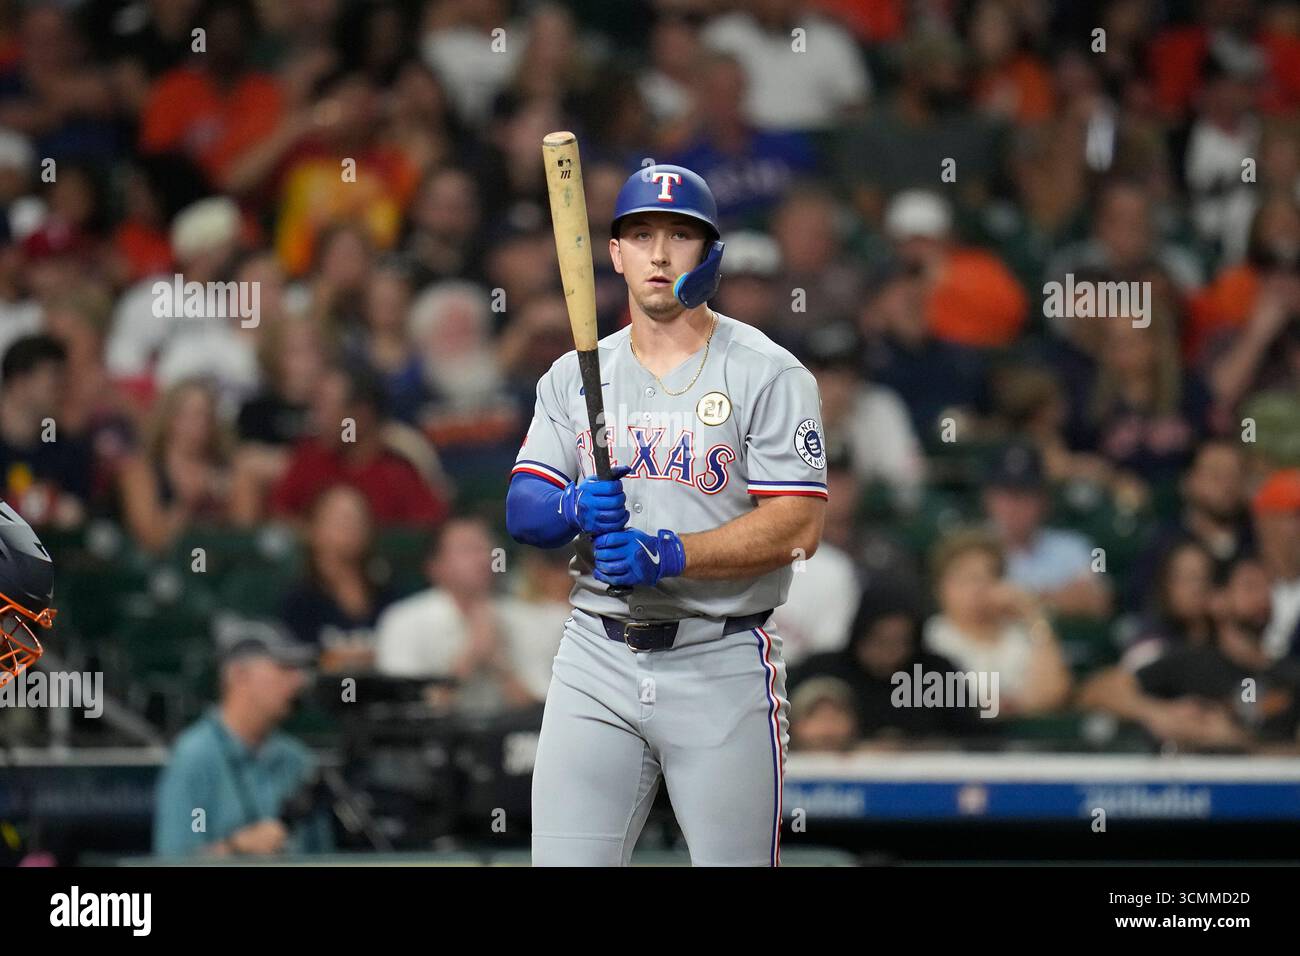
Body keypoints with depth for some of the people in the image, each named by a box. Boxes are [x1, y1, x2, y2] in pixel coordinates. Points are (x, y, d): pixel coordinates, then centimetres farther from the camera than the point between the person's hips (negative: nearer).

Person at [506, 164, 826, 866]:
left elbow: (798, 527, -11)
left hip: (723, 668, -3)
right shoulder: (574, 377, 13)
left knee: (734, 858, -4)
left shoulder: (768, 375, -2)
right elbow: (522, 512, 6)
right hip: (596, 660, 3)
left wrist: (668, 554, -22)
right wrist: (576, 509, -18)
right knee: (563, 860, -4)